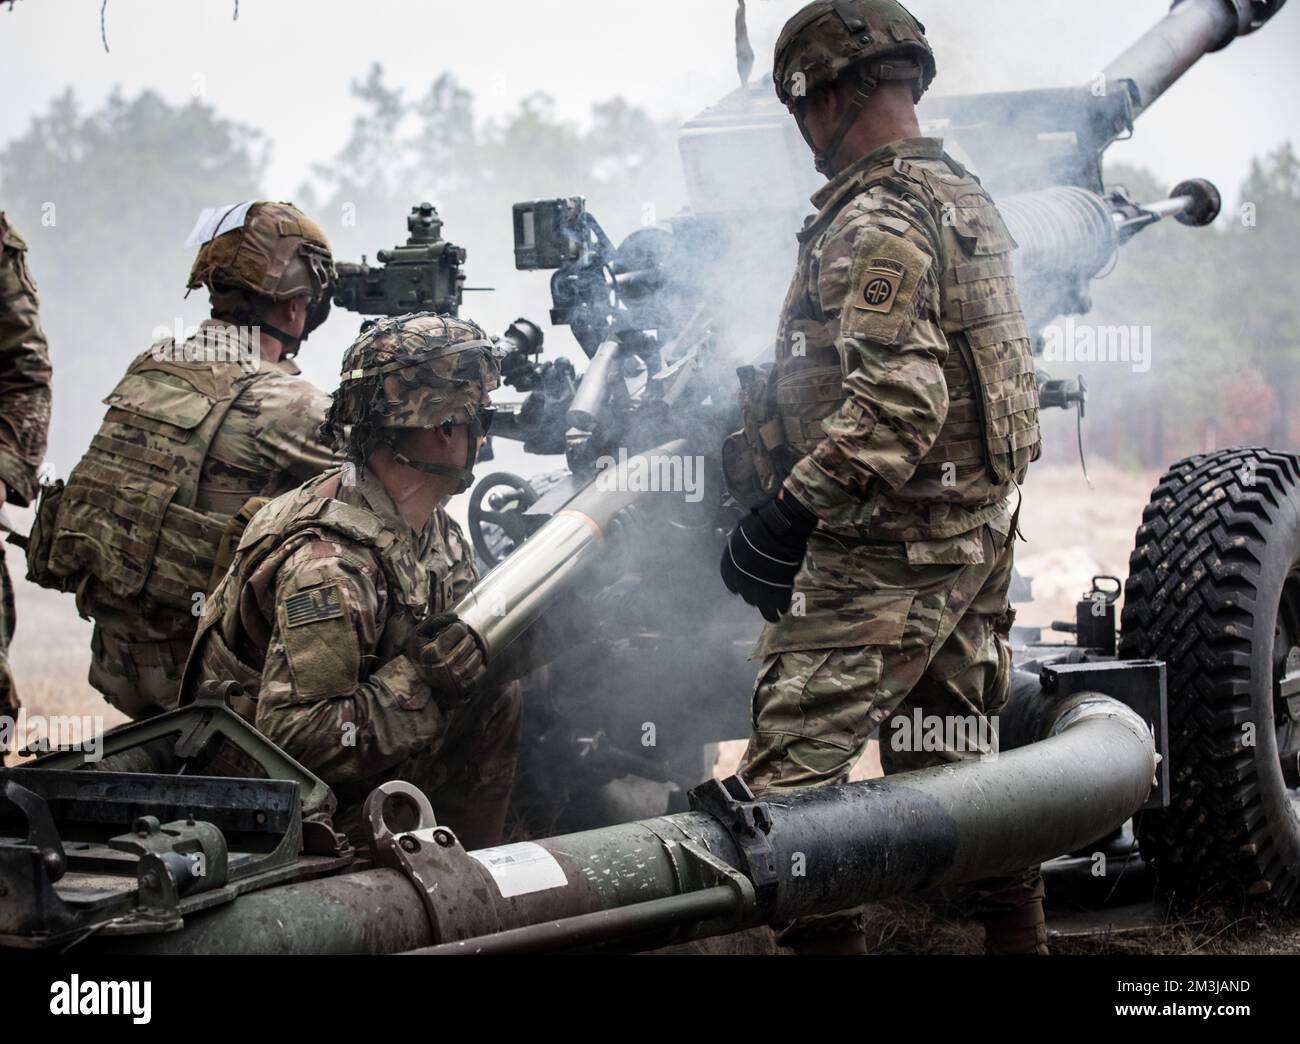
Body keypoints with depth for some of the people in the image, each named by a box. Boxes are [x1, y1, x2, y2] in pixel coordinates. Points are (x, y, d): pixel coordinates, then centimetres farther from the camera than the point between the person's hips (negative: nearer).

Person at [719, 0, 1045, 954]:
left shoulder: (877, 222, -17)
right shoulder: (965, 198, 14)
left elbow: (895, 399, -28)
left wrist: (787, 511, -28)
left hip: (886, 551, -10)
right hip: (978, 528, 10)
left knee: (791, 771, -9)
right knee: (952, 761, 19)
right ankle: (1018, 935, 25)